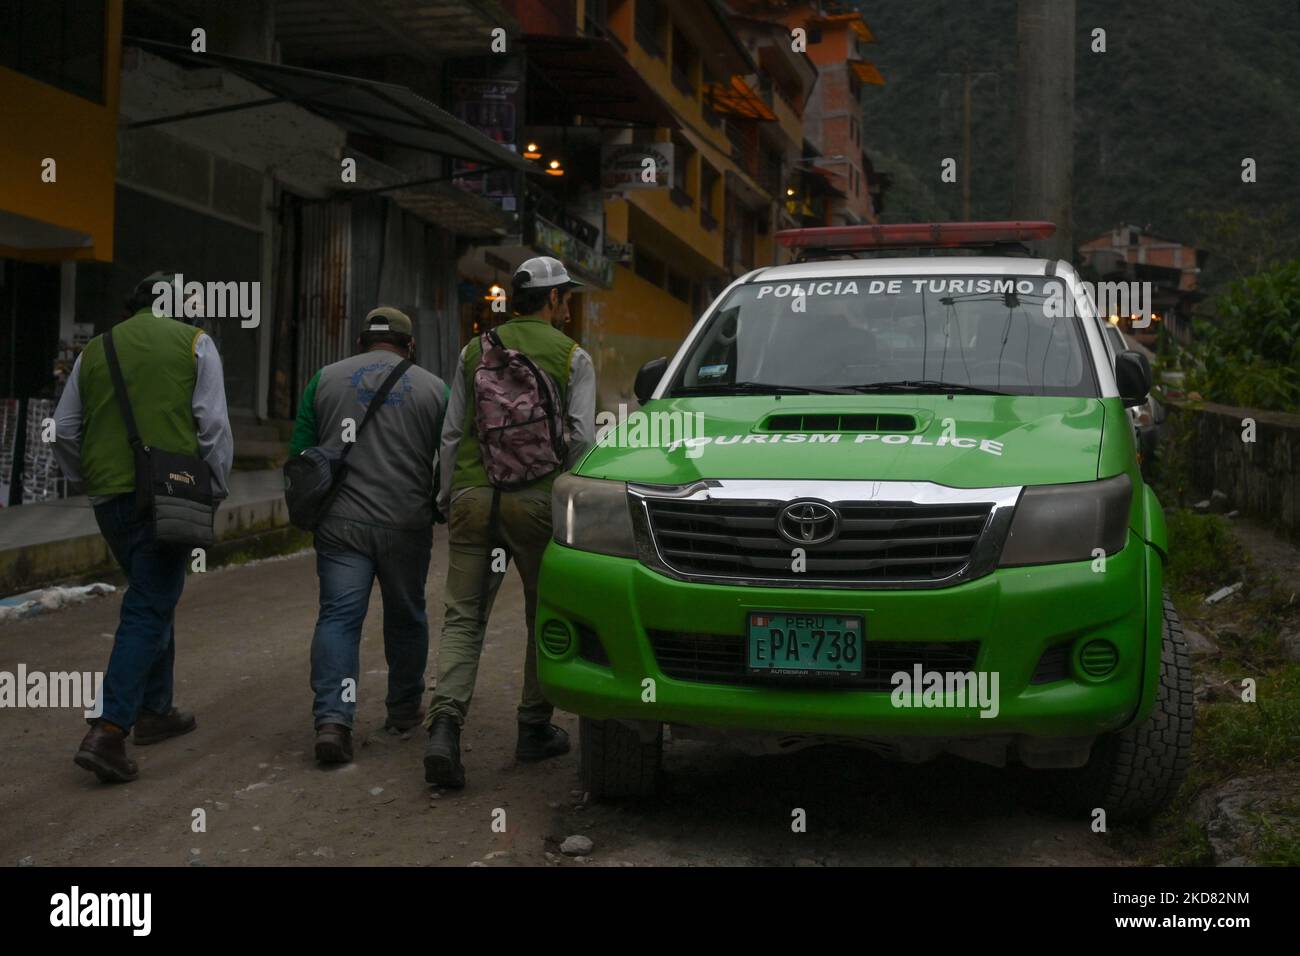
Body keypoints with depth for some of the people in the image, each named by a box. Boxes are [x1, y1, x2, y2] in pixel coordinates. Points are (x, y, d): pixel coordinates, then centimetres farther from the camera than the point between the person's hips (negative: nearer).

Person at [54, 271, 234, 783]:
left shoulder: (95, 350, 15)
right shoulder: (193, 342, 2)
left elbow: (64, 431, 17)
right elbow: (214, 424, -5)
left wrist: (89, 479, 29)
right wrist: (216, 487, 4)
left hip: (109, 497, 5)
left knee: (154, 600, 20)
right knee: (149, 610, -4)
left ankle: (155, 709, 28)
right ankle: (107, 731, -13)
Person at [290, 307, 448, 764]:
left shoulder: (325, 379, 8)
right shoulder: (434, 388, 5)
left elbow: (299, 451, 7)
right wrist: (437, 510, 21)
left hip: (341, 522, 0)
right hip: (406, 525, 0)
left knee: (338, 617, 0)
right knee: (406, 616, 16)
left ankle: (333, 719, -14)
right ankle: (404, 708, 29)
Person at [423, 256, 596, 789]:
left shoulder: (475, 351, 13)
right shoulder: (572, 357, 3)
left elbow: (452, 434, 12)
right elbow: (581, 438, -4)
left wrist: (448, 497, 19)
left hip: (473, 493, 3)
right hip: (536, 498, -3)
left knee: (463, 616, 3)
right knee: (545, 617, 12)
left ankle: (444, 725, -14)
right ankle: (535, 729, 18)